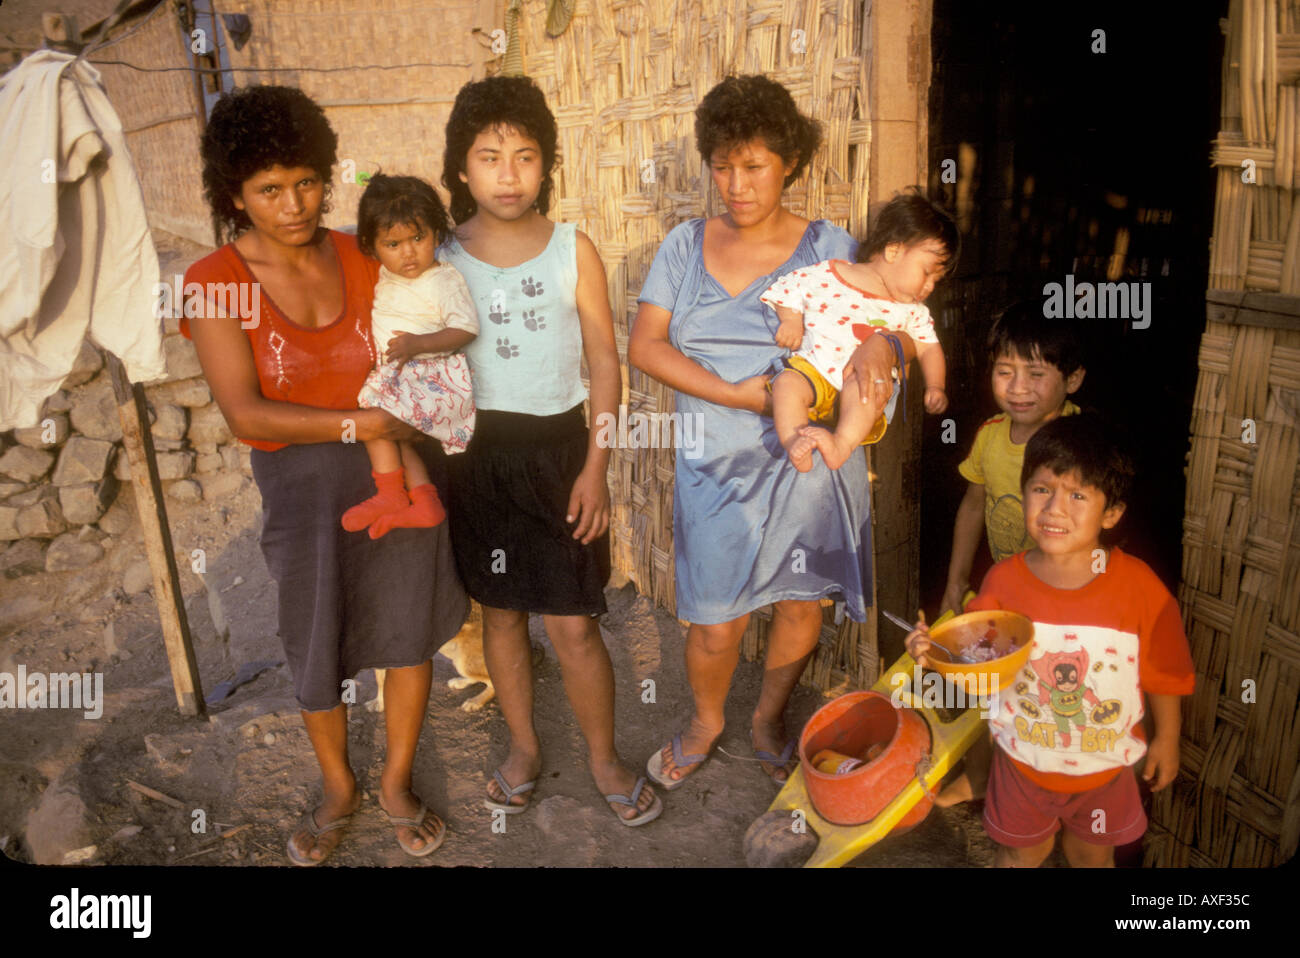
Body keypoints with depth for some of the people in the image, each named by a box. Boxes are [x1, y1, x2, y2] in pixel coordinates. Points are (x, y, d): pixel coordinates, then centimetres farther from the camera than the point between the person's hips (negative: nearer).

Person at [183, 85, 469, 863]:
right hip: (303, 483, -2)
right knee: (317, 650, 13)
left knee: (411, 631, 11)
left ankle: (398, 785, 36)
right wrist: (355, 424, -24)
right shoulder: (215, 284, -11)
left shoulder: (362, 258, -2)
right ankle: (339, 790, 41)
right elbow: (245, 414, -18)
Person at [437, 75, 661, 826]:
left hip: (559, 449, -2)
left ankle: (605, 757, 25)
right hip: (477, 453, 2)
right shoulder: (442, 258, -1)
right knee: (501, 614, 15)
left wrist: (596, 466, -7)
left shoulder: (574, 250, -3)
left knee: (574, 625, 1)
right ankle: (524, 747, 36)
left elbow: (604, 363, -2)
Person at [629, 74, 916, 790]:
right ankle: (706, 721, 36)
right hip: (718, 467, 0)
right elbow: (643, 345, -5)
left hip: (810, 460, 0)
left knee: (801, 604, 13)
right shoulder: (686, 245, 4)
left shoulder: (830, 248, -1)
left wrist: (881, 343, -30)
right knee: (715, 624, 3)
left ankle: (770, 718, 42)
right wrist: (739, 394, -17)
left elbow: (899, 325, -4)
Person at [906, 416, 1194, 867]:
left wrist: (1166, 738, 2)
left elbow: (1164, 673, -8)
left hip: (1104, 763, 0)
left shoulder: (1139, 587, -22)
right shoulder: (1004, 580, -19)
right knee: (1021, 853, 25)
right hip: (1023, 758, 1)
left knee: (1092, 854, 27)